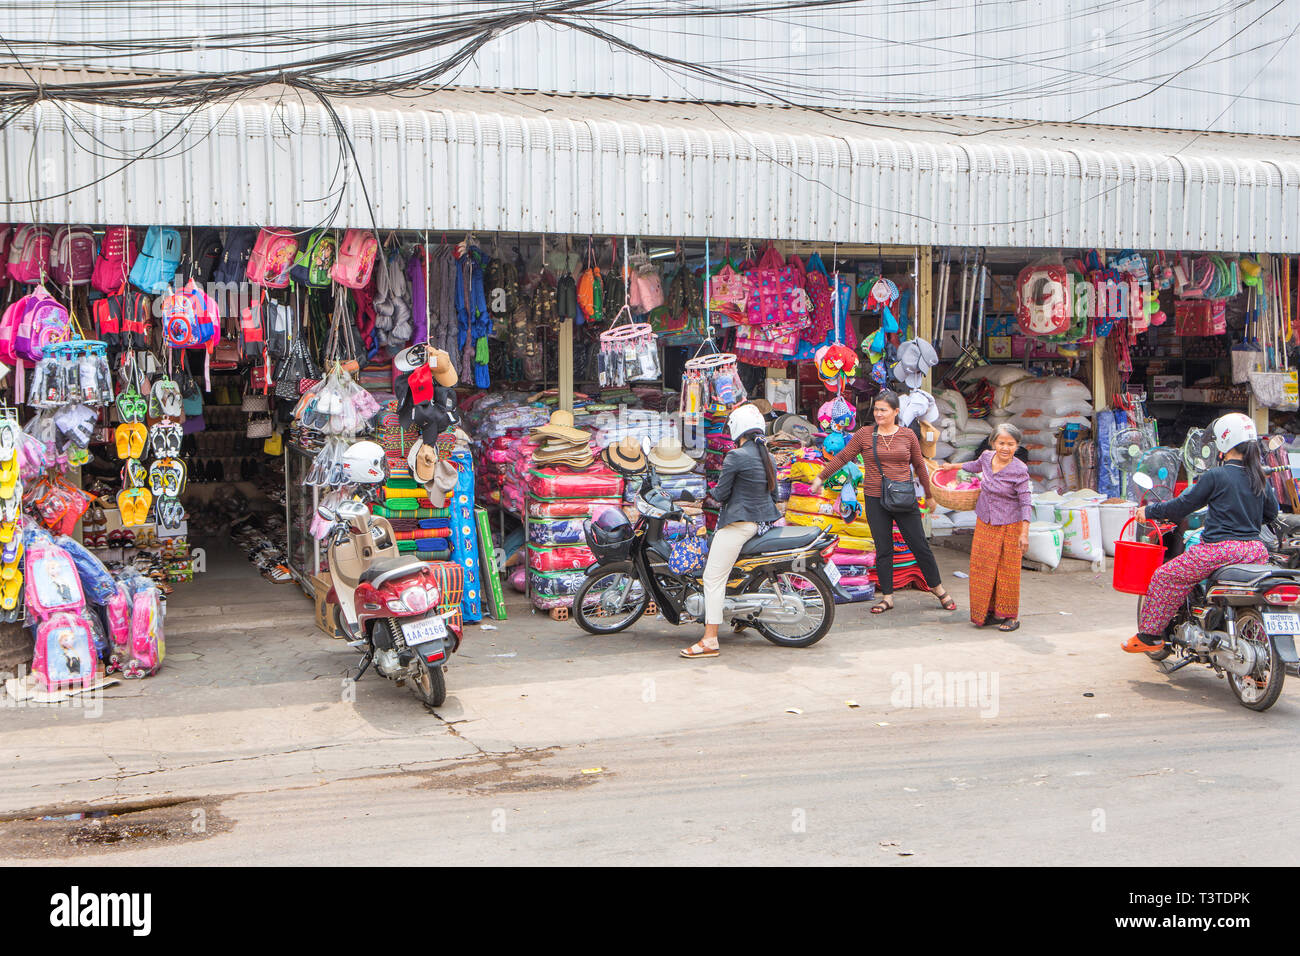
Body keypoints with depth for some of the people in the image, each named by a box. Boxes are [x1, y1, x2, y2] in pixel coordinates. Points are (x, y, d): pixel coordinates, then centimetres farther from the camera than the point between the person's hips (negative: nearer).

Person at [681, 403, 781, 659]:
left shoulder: (735, 457, -14)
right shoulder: (768, 458, 10)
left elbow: (721, 494, -11)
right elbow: (773, 493, 18)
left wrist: (713, 491, 11)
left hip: (739, 521, -9)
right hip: (764, 521, 9)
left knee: (713, 578, -9)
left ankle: (710, 641, -16)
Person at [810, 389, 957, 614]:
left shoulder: (908, 435, 4)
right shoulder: (864, 435, 2)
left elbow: (919, 466, 13)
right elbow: (842, 457, 7)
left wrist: (928, 495, 19)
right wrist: (821, 477, 7)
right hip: (875, 500, 0)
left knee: (920, 545, 2)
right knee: (883, 549, 5)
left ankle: (939, 589, 17)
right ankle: (887, 597, 15)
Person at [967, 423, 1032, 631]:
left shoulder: (1019, 470, -16)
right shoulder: (987, 458, 0)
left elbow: (1026, 502, -15)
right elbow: (976, 466, 25)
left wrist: (1024, 533, -20)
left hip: (1009, 526, -5)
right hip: (985, 523, 5)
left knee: (1007, 570, 0)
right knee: (981, 567, 6)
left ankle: (1010, 616, 10)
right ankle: (986, 611, 18)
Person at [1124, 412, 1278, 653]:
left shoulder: (1216, 476, -8)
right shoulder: (1260, 478, 9)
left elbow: (1183, 506, -3)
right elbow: (1272, 512, 22)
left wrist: (1149, 511, 10)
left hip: (1220, 549, -6)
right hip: (1256, 551, 6)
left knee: (1165, 577, 7)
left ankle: (1150, 634, 9)